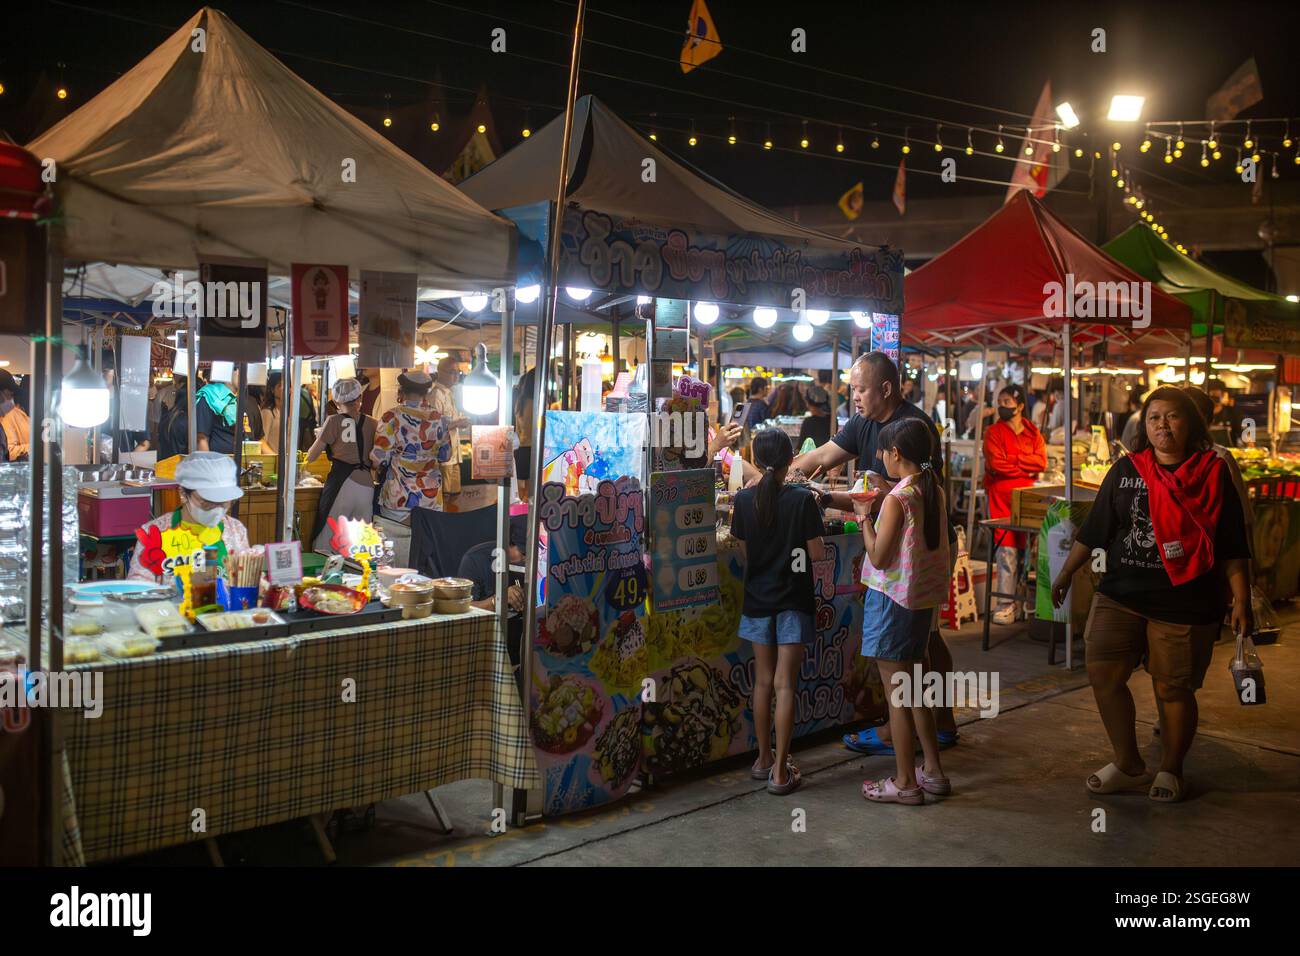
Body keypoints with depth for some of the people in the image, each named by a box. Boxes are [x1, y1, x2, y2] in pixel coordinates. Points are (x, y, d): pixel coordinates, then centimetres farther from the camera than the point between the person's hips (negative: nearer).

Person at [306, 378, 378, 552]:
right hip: (367, 486, 4)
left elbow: (311, 457, 7)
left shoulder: (334, 421, 2)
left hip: (341, 484, -3)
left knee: (325, 545, 1)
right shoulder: (373, 424, 11)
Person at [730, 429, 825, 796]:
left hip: (758, 600, 3)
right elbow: (816, 554, -9)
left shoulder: (744, 499, -5)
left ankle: (763, 759, 25)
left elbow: (745, 550, 4)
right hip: (793, 602, -3)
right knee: (785, 685, 0)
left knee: (763, 681, 14)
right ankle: (780, 772, 3)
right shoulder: (802, 499, -13)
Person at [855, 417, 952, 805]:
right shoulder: (933, 492, 5)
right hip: (924, 598, 8)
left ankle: (905, 783, 11)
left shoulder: (896, 499, -19)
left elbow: (879, 558, -17)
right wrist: (875, 511, 11)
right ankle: (933, 771, 27)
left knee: (897, 695, 2)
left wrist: (864, 517, -6)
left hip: (894, 599, -8)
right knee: (913, 689, 20)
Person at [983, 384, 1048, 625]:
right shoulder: (994, 432, 4)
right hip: (1002, 496, -3)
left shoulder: (1033, 433, 12)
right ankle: (1007, 603, -4)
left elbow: (1041, 462, -2)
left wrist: (1013, 460, -9)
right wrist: (1026, 467, -3)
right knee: (1007, 549, -7)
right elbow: (996, 464, -9)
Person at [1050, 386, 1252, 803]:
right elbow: (1093, 530, 10)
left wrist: (1241, 600, -5)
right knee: (1103, 675, -2)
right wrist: (1065, 574, 11)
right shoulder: (1125, 471, 5)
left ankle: (1170, 770, 28)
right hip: (1119, 596, 3)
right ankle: (1127, 764, 16)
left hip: (1184, 604, -3)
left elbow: (1232, 547, 0)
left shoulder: (1213, 475, -1)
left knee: (1173, 689, 6)